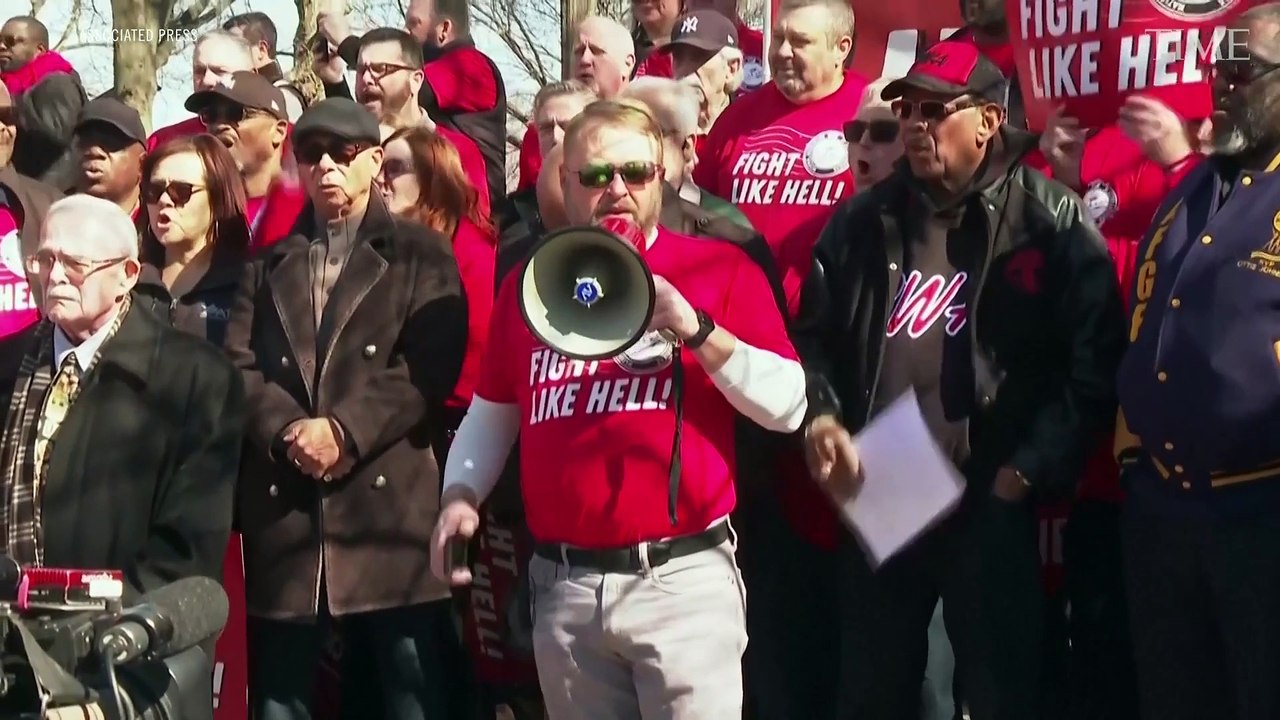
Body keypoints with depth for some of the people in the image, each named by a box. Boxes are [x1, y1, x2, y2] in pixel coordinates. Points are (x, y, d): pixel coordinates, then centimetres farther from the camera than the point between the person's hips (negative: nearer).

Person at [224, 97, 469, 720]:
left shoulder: (420, 253, 10)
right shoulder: (269, 263, 21)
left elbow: (431, 365, -4)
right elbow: (239, 365, 8)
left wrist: (344, 430, -14)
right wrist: (286, 431, -11)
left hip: (390, 500, -3)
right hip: (284, 508, 4)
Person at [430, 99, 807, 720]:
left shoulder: (720, 267, 0)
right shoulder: (529, 283, 12)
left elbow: (787, 407, -5)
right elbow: (491, 413, 20)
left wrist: (695, 329, -16)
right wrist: (460, 494, 3)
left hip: (683, 580, -4)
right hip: (562, 586, 4)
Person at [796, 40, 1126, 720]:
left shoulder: (1050, 221, -5)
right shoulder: (863, 219, 9)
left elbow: (1094, 362, -10)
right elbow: (814, 333, 14)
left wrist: (1029, 470, -14)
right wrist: (820, 419, -4)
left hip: (991, 504, -4)